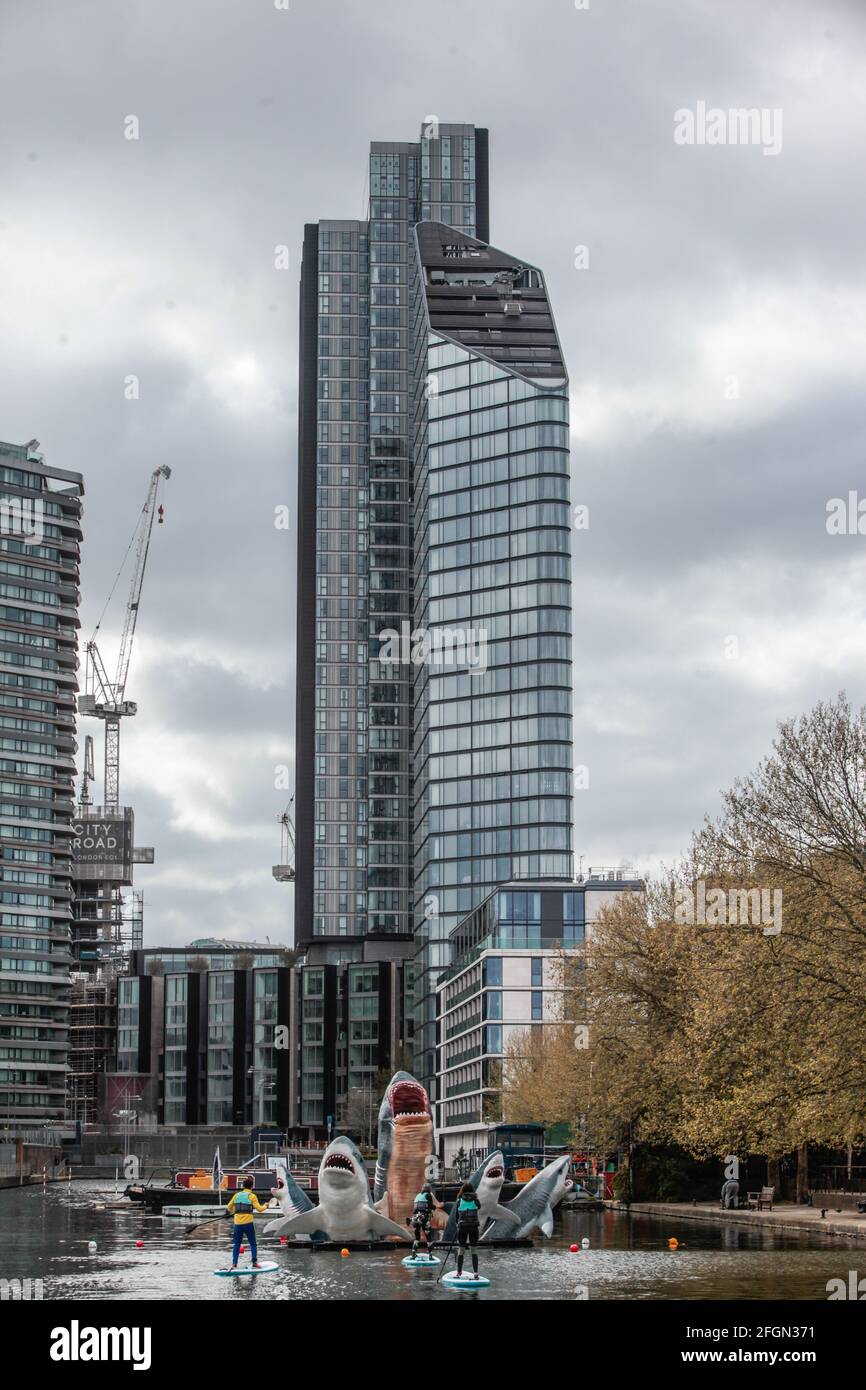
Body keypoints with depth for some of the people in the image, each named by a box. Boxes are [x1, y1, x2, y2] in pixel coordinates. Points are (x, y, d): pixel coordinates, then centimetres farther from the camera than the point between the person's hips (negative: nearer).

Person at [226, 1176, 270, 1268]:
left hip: (237, 1223, 3)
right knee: (253, 1244, 8)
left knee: (236, 1244, 10)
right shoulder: (252, 1196, -3)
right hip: (248, 1223, -3)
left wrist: (233, 1212, 38)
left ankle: (234, 1263, 2)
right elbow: (259, 1209, -9)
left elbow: (229, 1208, 16)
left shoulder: (237, 1195, 9)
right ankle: (255, 1262, 2)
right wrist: (265, 1206, 11)